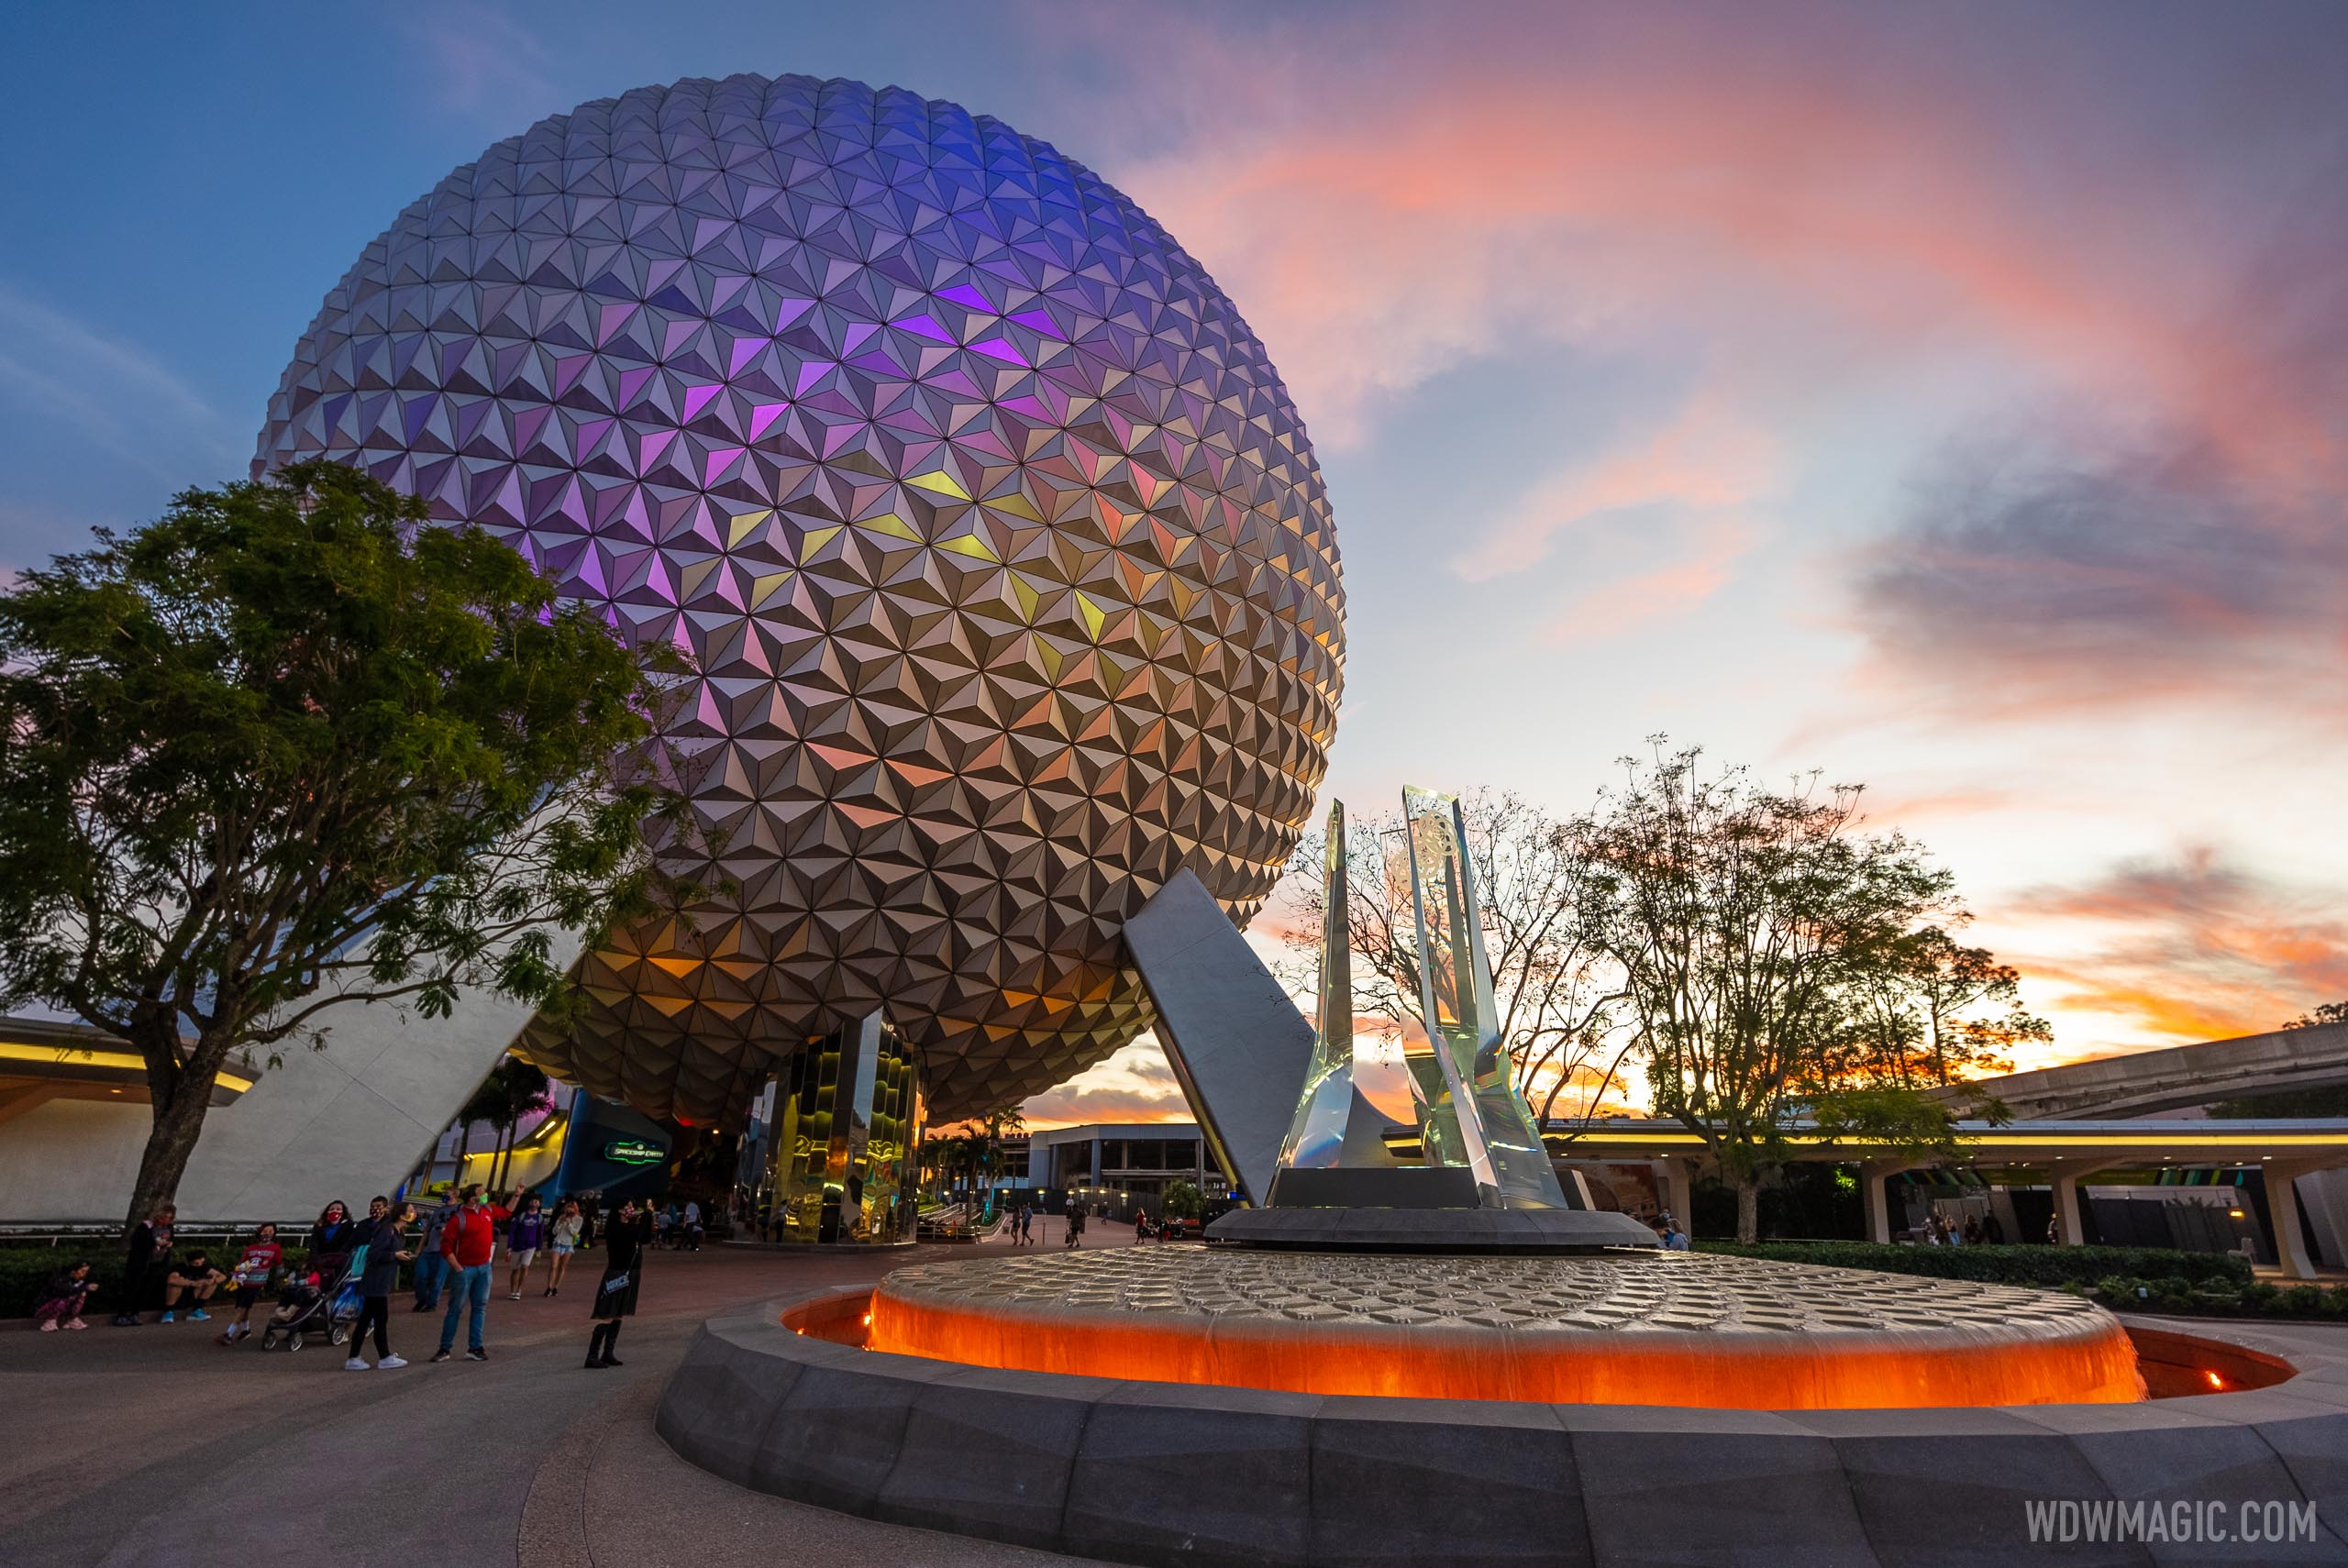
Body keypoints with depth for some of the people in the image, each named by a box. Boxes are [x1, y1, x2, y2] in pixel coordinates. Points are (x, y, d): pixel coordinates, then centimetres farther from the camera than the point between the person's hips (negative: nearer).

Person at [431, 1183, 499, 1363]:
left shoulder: (488, 1210, 5)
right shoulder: (458, 1219, -14)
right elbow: (446, 1247, -14)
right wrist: (458, 1268, -15)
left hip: (484, 1268, 6)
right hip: (464, 1269, -6)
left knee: (480, 1308, 7)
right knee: (455, 1309, 3)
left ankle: (474, 1348, 13)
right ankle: (444, 1348, 14)